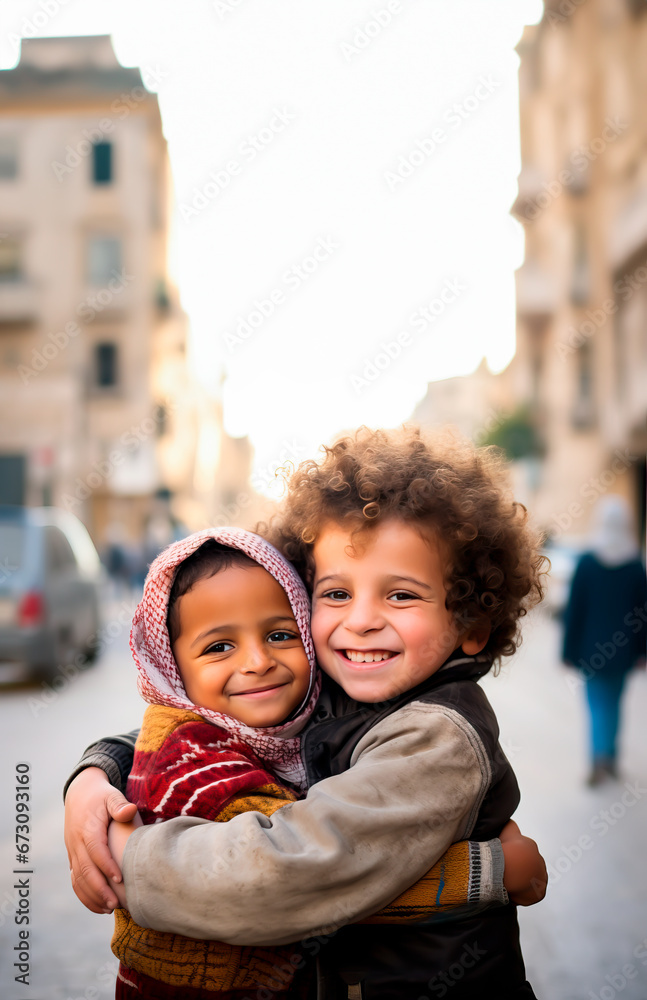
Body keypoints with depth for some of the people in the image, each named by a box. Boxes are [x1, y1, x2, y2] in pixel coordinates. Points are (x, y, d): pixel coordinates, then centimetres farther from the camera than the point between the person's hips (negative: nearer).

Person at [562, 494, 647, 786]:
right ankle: (611, 760, 24)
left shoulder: (586, 562, -11)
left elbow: (574, 609, -8)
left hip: (591, 649, -2)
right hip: (623, 649, 2)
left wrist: (569, 650, -1)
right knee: (613, 702, 17)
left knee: (597, 705, 2)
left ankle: (599, 762, -11)